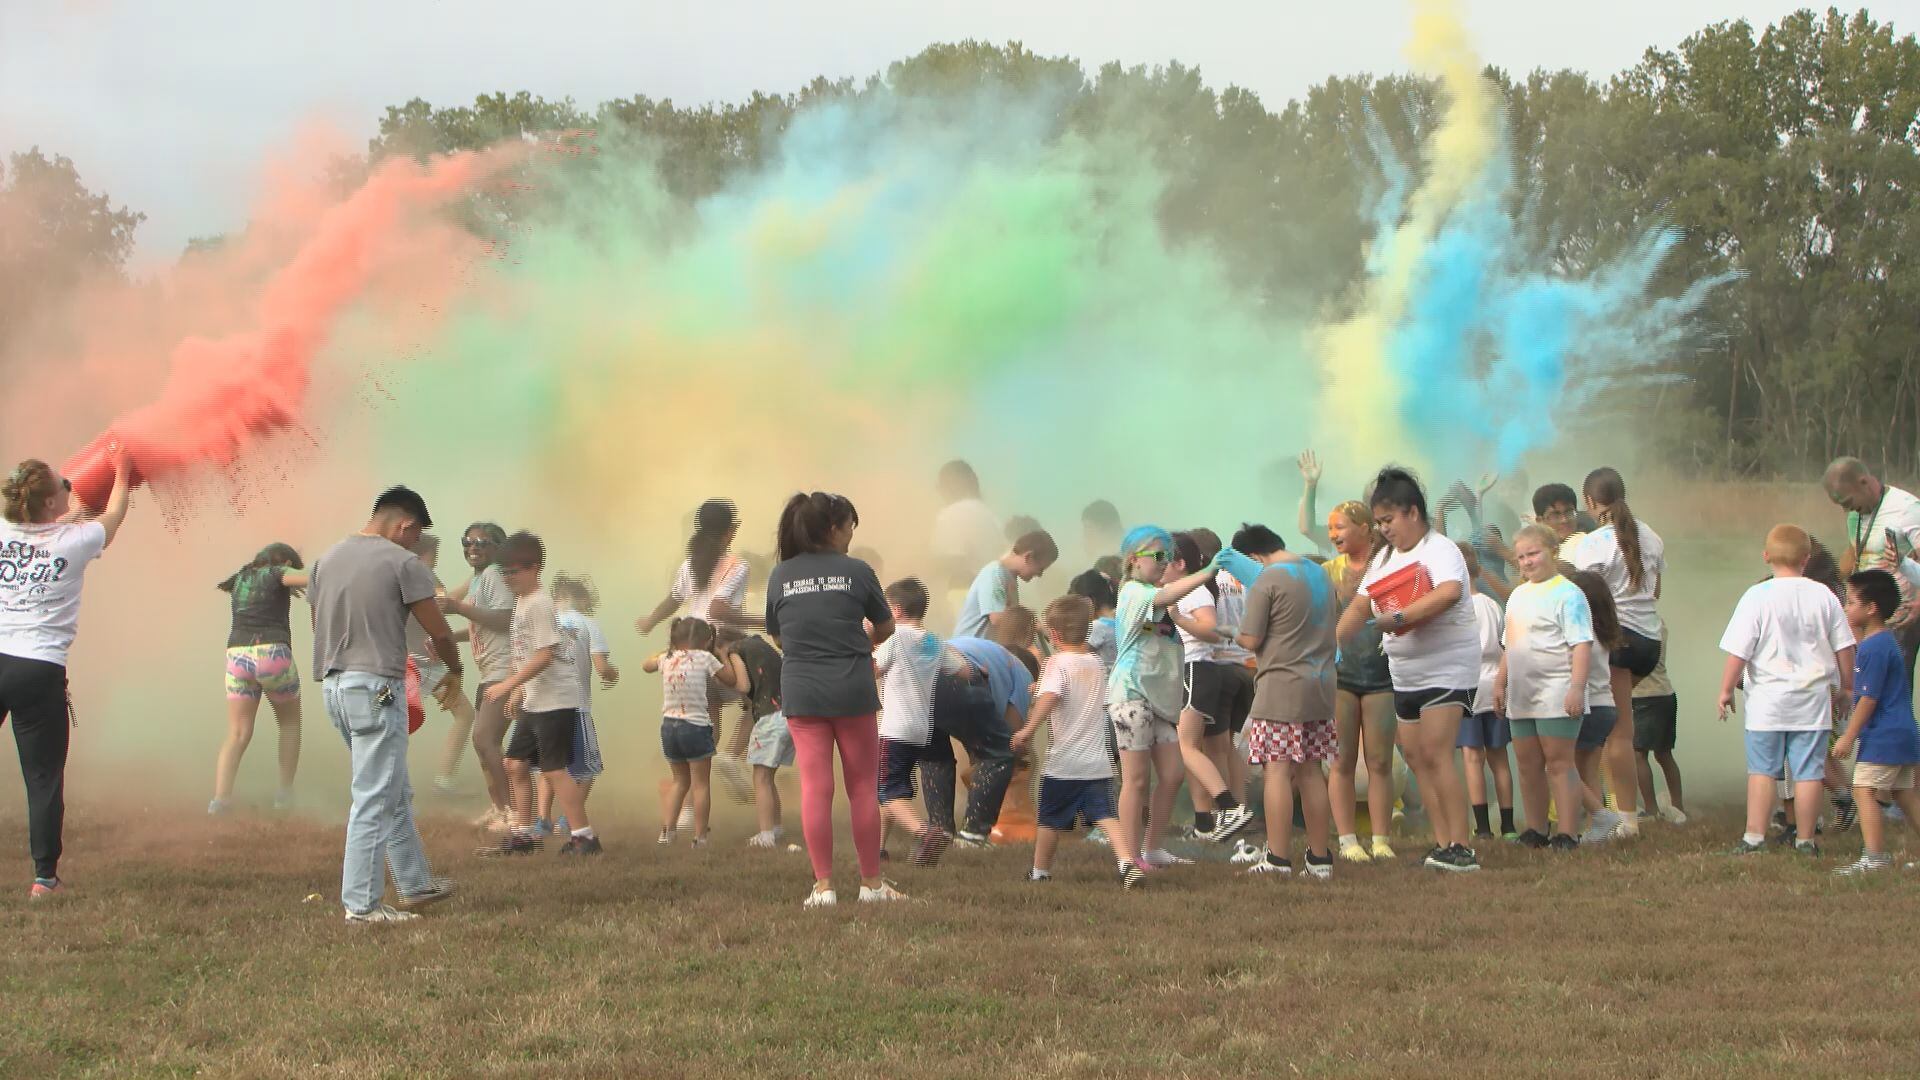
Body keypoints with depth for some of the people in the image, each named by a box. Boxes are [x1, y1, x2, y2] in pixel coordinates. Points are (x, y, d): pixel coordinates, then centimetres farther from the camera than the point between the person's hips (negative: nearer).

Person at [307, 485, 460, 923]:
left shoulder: (326, 560, 12)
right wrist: (455, 670, 16)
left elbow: (319, 626, 17)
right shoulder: (404, 563, -9)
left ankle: (415, 886, 26)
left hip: (335, 686, 8)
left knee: (396, 795, 18)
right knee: (375, 800, -3)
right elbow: (438, 631, -3)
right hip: (376, 688, -8)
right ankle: (362, 904, -2)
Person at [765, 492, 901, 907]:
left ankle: (823, 886, 3)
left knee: (815, 788, 4)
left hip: (801, 691, 2)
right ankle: (871, 883, 16)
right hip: (852, 690, -2)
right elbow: (886, 627, 8)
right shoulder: (856, 571, -5)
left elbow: (777, 637, 10)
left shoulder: (780, 576, 1)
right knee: (863, 787, 9)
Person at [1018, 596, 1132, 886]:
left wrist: (1029, 729, -37)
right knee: (1104, 815, -3)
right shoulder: (1097, 664, 12)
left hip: (1063, 763, -4)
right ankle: (1125, 860, -24)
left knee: (1049, 819, 12)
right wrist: (1040, 687, 40)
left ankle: (1040, 871, 25)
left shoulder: (1058, 663, -9)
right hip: (1098, 762, 4)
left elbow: (1049, 696, -29)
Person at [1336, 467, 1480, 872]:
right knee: (1415, 756, 5)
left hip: (1447, 668, -9)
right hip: (1406, 674, 9)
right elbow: (1359, 607, 10)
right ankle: (1442, 844, 8)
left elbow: (1450, 593, -34)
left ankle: (1460, 848, -16)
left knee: (1435, 753, -16)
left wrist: (1398, 617, -32)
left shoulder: (1439, 551, -14)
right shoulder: (1384, 558, 13)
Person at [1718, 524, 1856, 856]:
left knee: (1761, 769, 6)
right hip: (1813, 697, 2)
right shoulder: (1823, 596, 1)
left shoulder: (1758, 596, -8)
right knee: (1808, 771, 4)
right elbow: (1844, 648, 8)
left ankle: (1754, 837, 3)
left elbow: (1738, 651, -9)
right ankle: (1805, 841, 7)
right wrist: (1847, 687, 22)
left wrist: (1726, 688, 2)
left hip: (1768, 699, -2)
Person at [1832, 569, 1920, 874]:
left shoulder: (1874, 648, -17)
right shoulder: (1886, 641, 14)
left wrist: (1848, 737, -15)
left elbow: (1869, 698, -18)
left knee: (1864, 789, -10)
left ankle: (1874, 857, -12)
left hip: (1883, 736, -10)